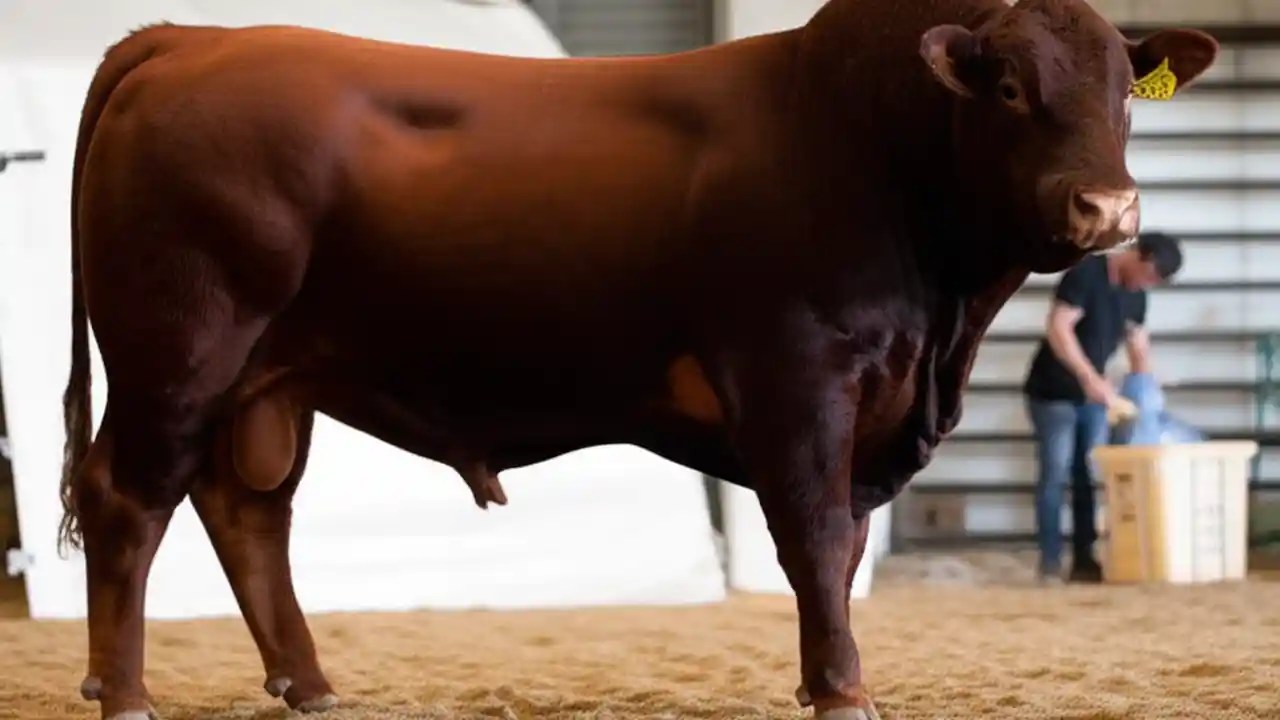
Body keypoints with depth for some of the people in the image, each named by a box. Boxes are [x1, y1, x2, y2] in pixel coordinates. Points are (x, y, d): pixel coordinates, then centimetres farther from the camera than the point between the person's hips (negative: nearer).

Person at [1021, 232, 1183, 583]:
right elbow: (1057, 328, -28)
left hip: (1092, 396, 7)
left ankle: (1083, 560, 6)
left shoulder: (1136, 295, 4)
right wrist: (1090, 378, -36)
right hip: (1053, 393, -7)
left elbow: (1139, 348, 12)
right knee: (1054, 476, -9)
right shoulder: (1085, 274, -18)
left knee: (1090, 477, 3)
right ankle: (1050, 562, -6)